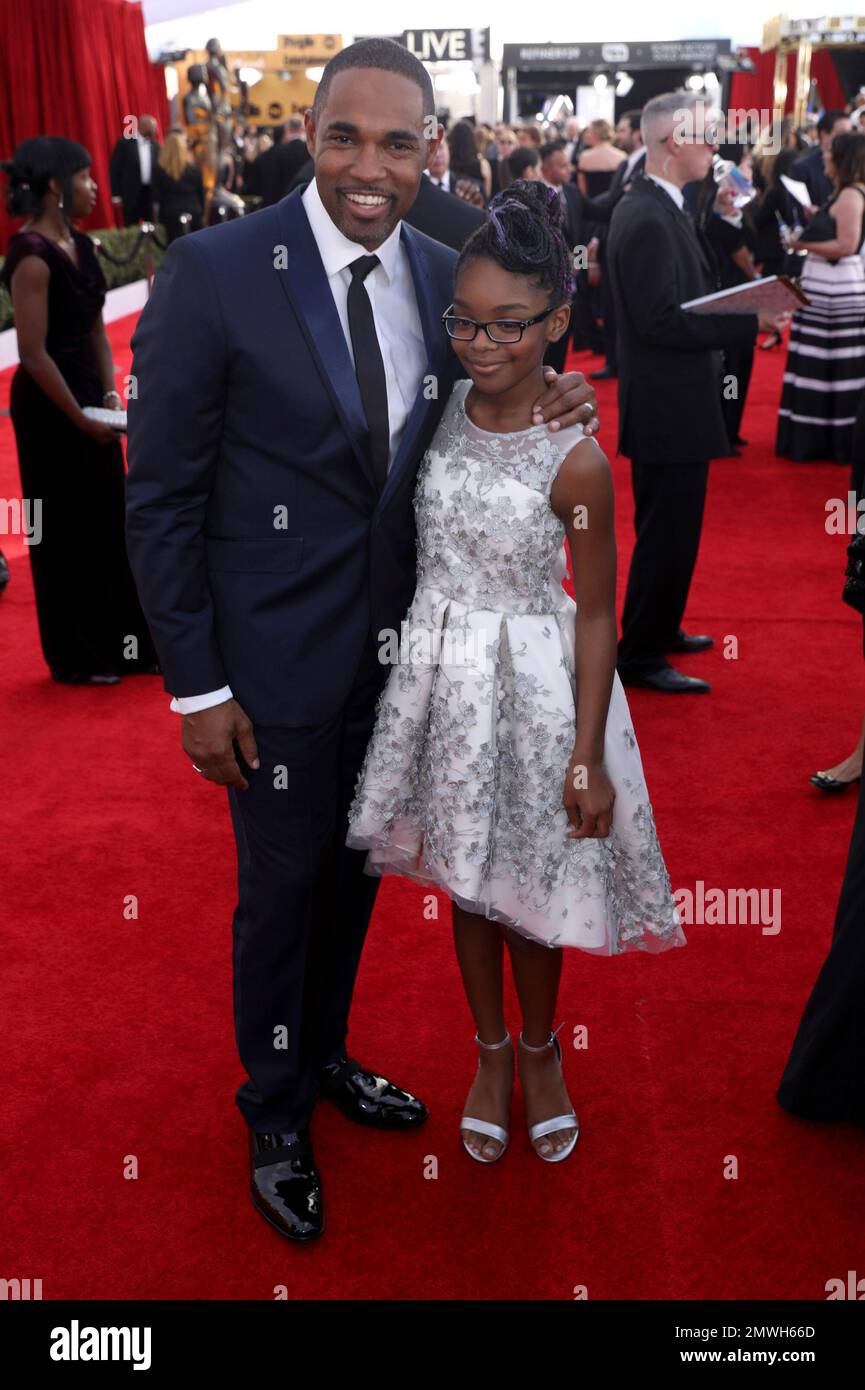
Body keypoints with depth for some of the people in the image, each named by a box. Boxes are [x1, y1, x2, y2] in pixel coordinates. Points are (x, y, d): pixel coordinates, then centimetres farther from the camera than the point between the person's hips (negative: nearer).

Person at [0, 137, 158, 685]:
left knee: (111, 520, 13)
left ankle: (123, 645, 26)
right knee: (67, 529, 3)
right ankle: (76, 657, 18)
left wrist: (109, 394, 0)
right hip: (48, 408, -8)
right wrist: (79, 417, -16)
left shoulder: (82, 246, 7)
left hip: (88, 398, 8)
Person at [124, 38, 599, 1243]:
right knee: (280, 889, 11)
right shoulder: (214, 272, -16)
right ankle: (275, 1116, 36)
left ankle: (324, 1056, 47)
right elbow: (161, 497, -13)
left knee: (354, 871, 21)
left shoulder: (444, 279, 0)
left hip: (396, 645, 5)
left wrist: (545, 409, -9)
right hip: (275, 658, -5)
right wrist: (196, 684, -13)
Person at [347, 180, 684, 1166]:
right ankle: (492, 1050, 39)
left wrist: (588, 757, -11)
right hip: (440, 672, 5)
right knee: (463, 874, 17)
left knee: (529, 879, 10)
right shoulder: (442, 408, -4)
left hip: (534, 683, -4)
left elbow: (596, 613, -12)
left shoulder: (575, 461, -18)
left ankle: (540, 1050, 39)